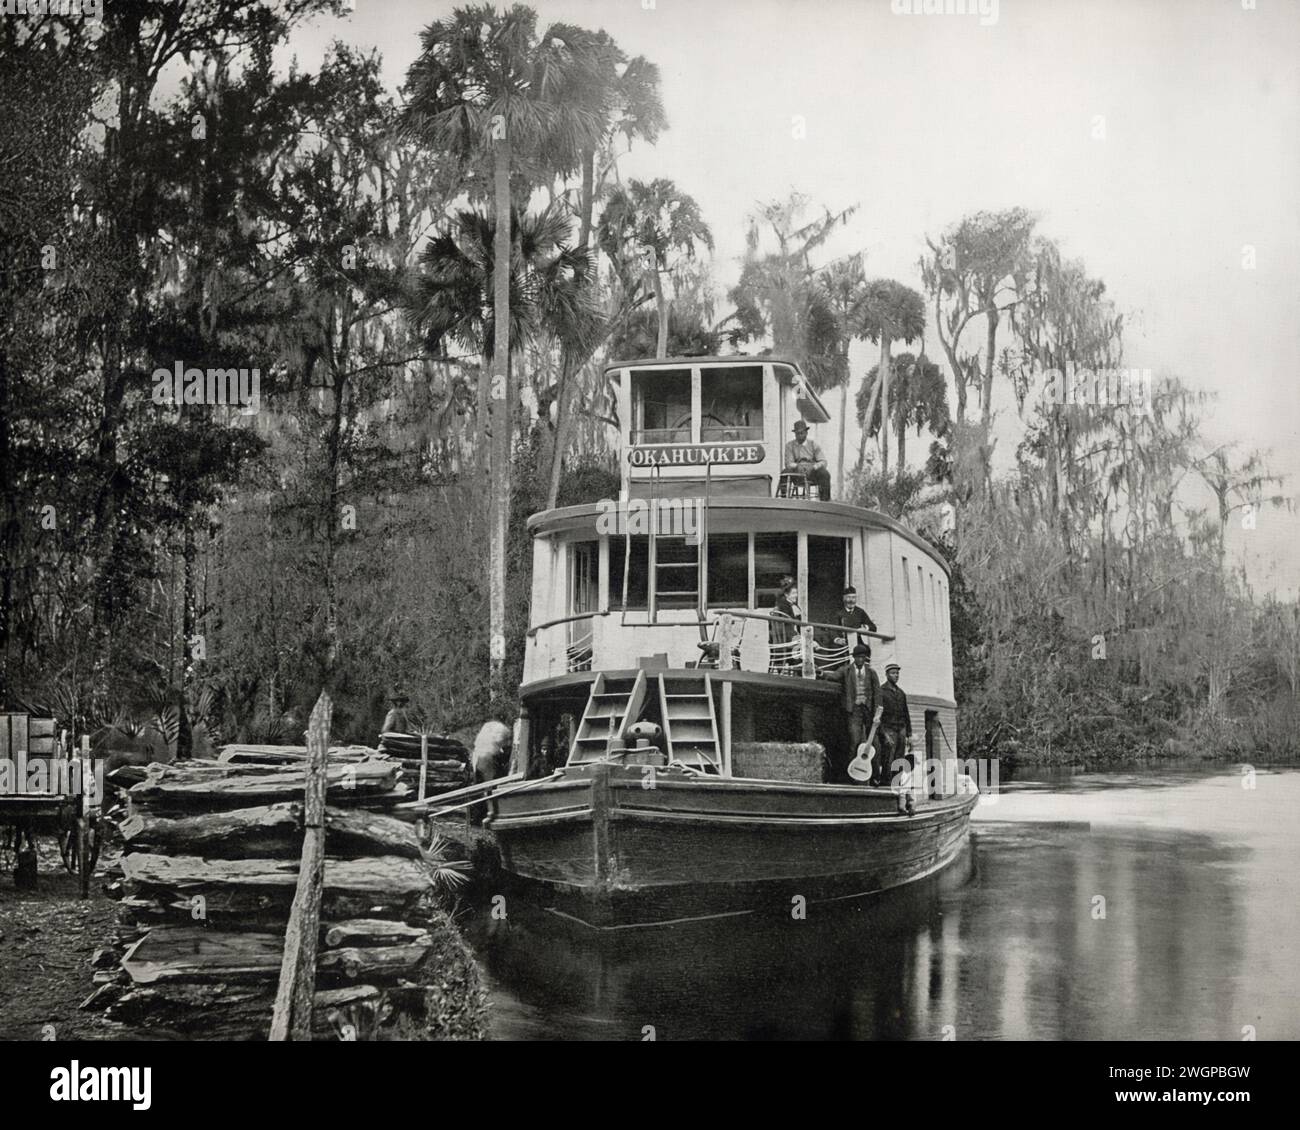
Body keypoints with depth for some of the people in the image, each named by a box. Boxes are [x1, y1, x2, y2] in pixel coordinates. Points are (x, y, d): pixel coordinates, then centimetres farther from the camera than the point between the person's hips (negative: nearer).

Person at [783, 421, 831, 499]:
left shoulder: (813, 444, 9)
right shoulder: (789, 446, 9)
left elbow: (823, 462, 1)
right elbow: (788, 463, -1)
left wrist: (813, 467, -21)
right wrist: (797, 466, -24)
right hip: (797, 474, 0)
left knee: (825, 474, -31)